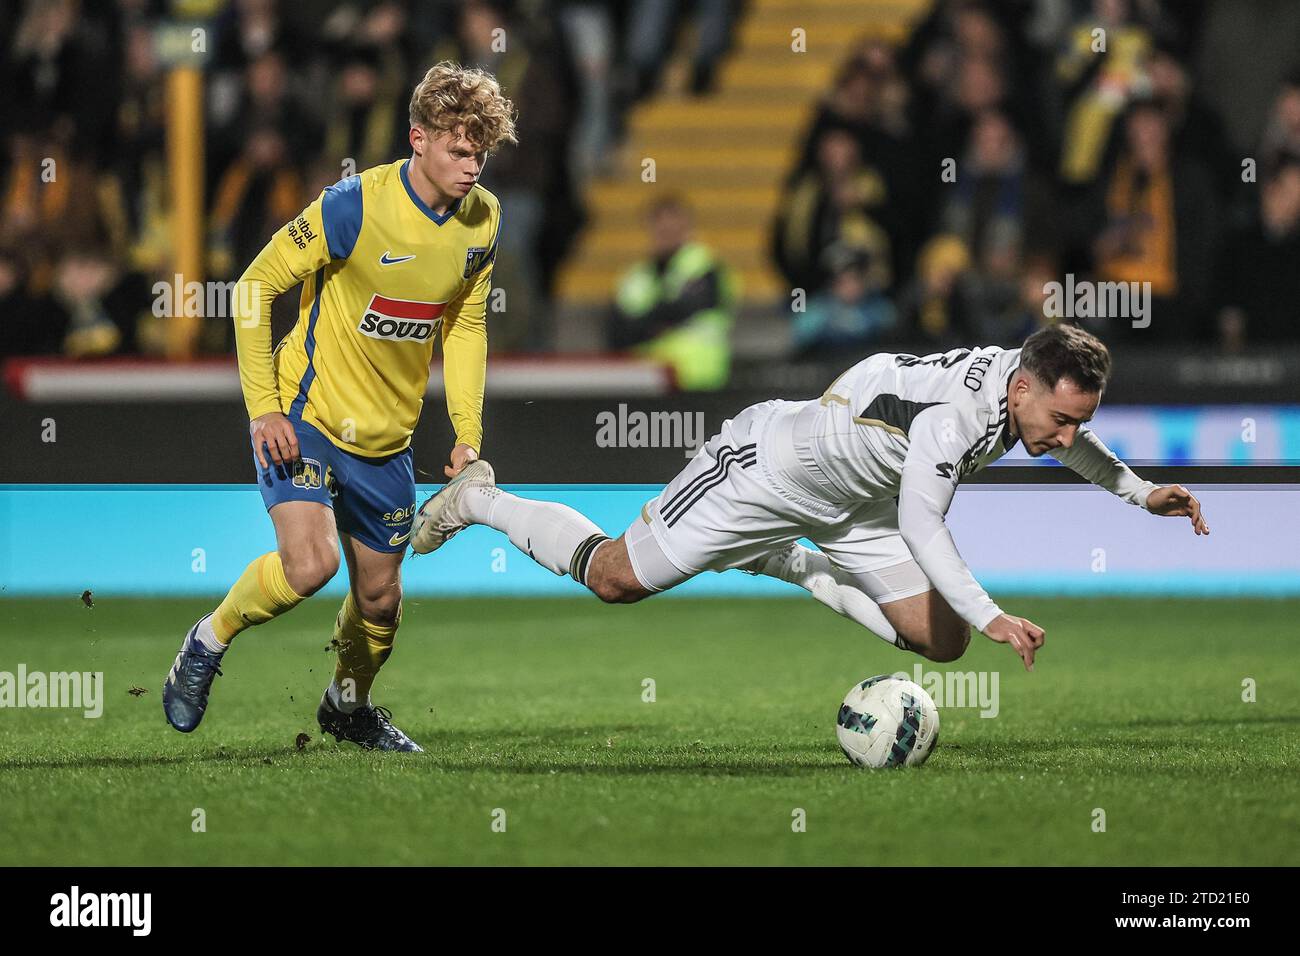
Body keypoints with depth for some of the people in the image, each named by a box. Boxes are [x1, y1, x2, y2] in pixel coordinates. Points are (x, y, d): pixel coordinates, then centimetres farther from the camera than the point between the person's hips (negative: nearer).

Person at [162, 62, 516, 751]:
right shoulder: (354, 205, -21)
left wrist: (467, 432, 3)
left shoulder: (483, 220, -2)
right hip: (304, 415, -6)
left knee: (380, 593, 12)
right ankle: (209, 642, 2)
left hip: (386, 438, 6)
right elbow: (257, 286, -13)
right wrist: (263, 407, -17)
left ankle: (350, 707, 41)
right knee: (311, 562, -25)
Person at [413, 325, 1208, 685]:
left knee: (941, 642, -1)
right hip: (771, 468, -8)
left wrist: (1138, 491, 17)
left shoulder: (1036, 384, -12)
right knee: (618, 579, 0)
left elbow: (1067, 434, 15)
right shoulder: (954, 411, -39)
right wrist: (991, 617, -56)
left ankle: (792, 568, 21)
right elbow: (920, 525, -48)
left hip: (853, 505, 8)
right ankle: (480, 500, 25)